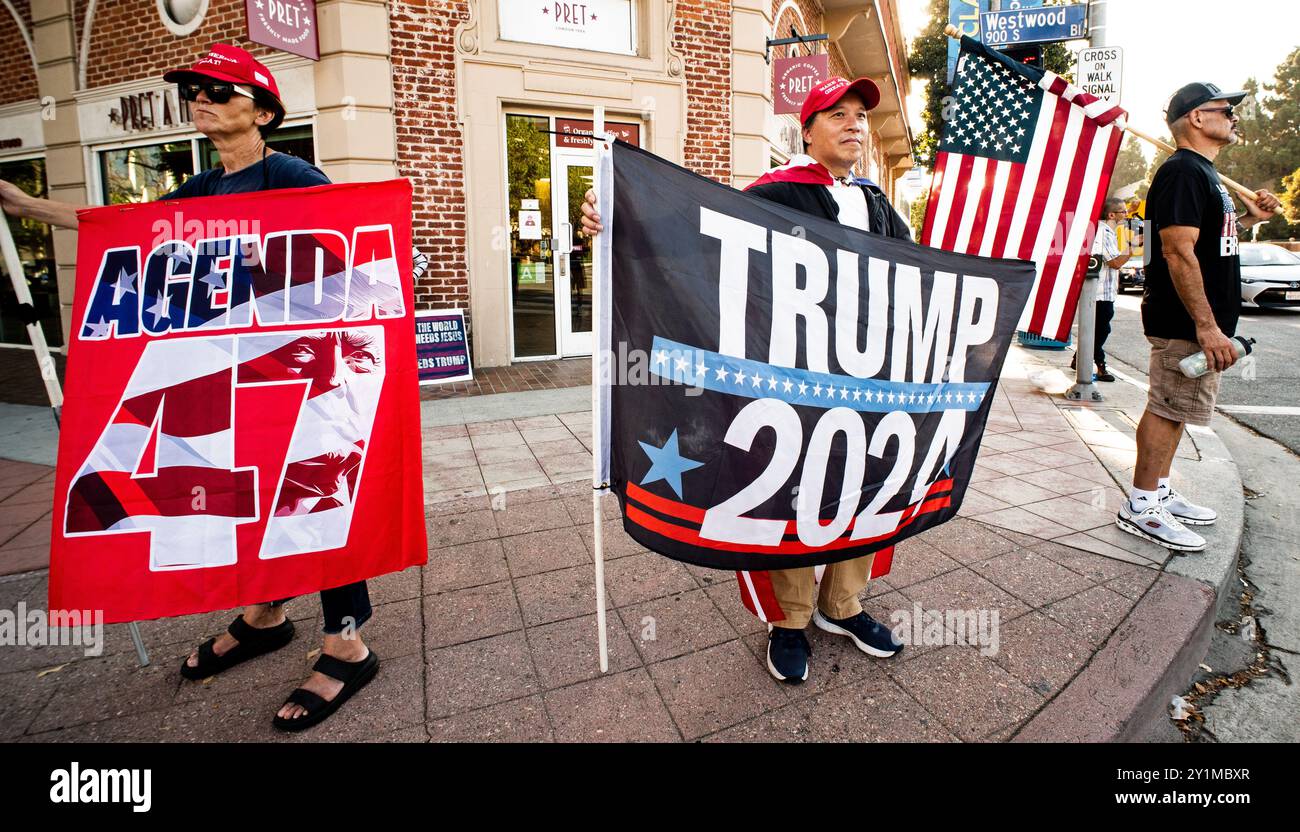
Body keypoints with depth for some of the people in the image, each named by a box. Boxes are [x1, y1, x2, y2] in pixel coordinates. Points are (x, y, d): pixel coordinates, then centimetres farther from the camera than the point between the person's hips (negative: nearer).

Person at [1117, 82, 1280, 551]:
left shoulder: (1202, 172, 19)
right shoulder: (1183, 171, -14)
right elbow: (1179, 253, -23)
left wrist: (1249, 219, 12)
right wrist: (1207, 326, -25)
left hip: (1197, 322, 10)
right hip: (1186, 323, -10)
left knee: (1173, 408, 14)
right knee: (1166, 408, -7)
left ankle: (1159, 493, 24)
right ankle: (1140, 508, 1)